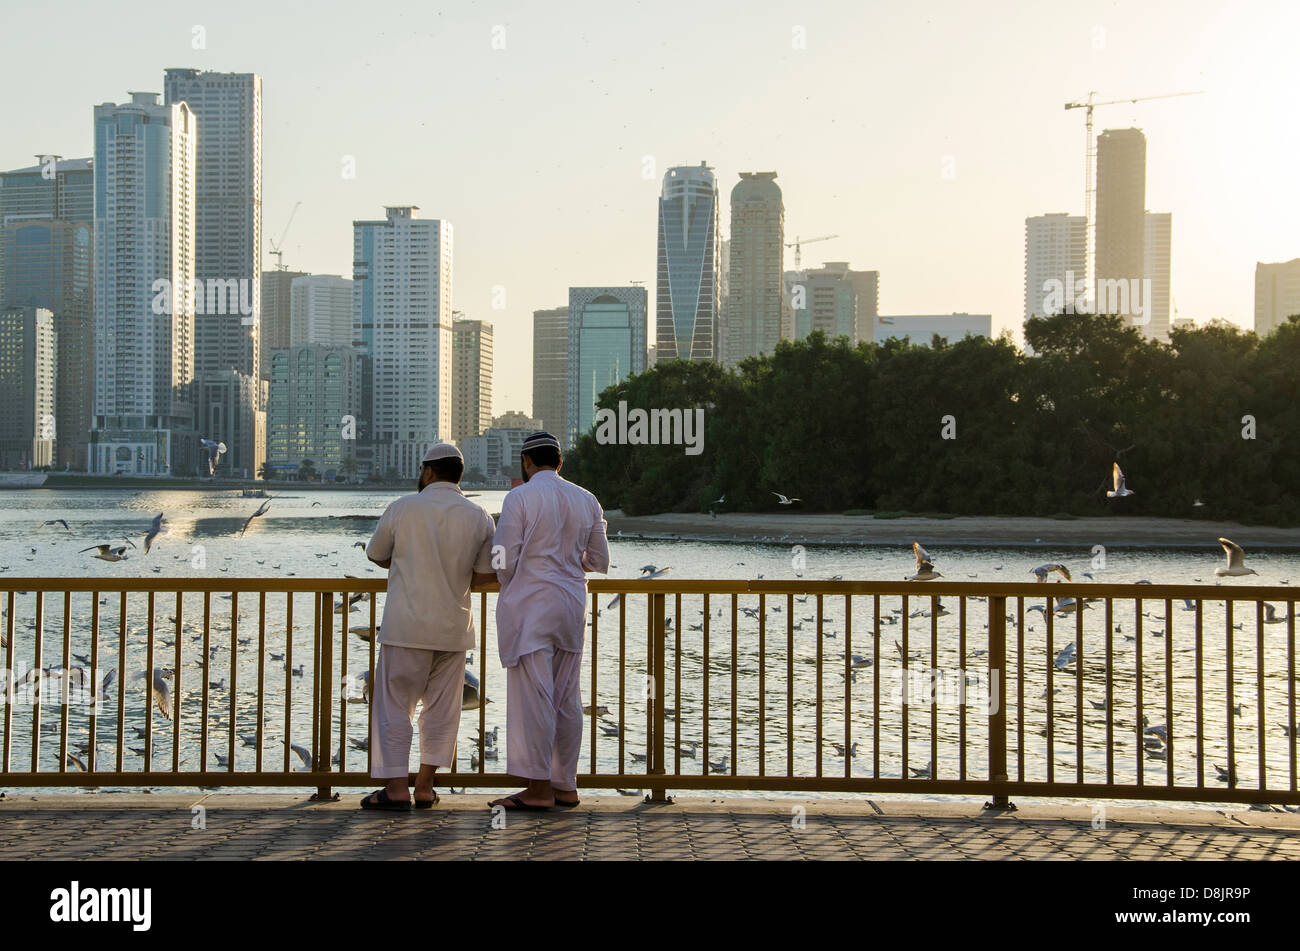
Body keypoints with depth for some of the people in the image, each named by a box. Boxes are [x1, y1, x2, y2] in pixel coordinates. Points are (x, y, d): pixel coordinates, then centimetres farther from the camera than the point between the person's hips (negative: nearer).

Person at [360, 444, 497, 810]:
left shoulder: (403, 507, -4)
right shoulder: (480, 518, 3)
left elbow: (376, 555, 8)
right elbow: (486, 574, 4)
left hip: (407, 624, -3)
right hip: (454, 626, 3)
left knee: (393, 704, 3)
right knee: (441, 707, 11)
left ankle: (396, 787, -2)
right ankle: (425, 786, 14)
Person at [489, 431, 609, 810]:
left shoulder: (519, 498, -9)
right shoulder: (586, 500, 8)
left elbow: (504, 561, -10)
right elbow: (599, 561, 13)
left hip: (529, 605, -6)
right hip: (572, 607, 6)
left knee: (532, 698, -4)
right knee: (566, 700, 10)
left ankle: (539, 789, -4)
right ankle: (565, 786, 15)